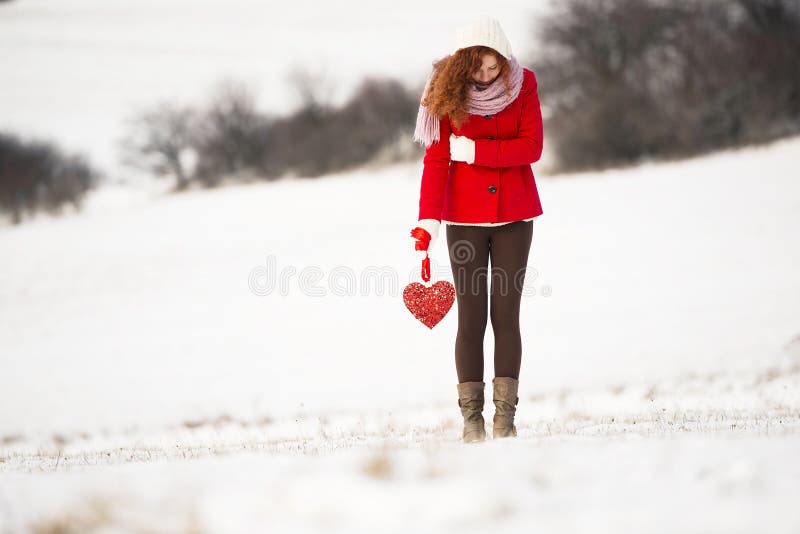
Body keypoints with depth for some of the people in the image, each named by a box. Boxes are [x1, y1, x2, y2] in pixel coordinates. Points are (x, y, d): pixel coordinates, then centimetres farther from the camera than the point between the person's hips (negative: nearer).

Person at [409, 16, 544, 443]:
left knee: (506, 314, -1)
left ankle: (505, 415, 1)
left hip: (514, 215, 1)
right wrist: (428, 220, -16)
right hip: (464, 217, -1)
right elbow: (436, 158, -8)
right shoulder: (449, 90, -6)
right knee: (471, 316, -2)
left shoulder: (523, 83, -4)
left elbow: (532, 147, -10)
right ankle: (471, 416, 1)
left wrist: (475, 150, -18)